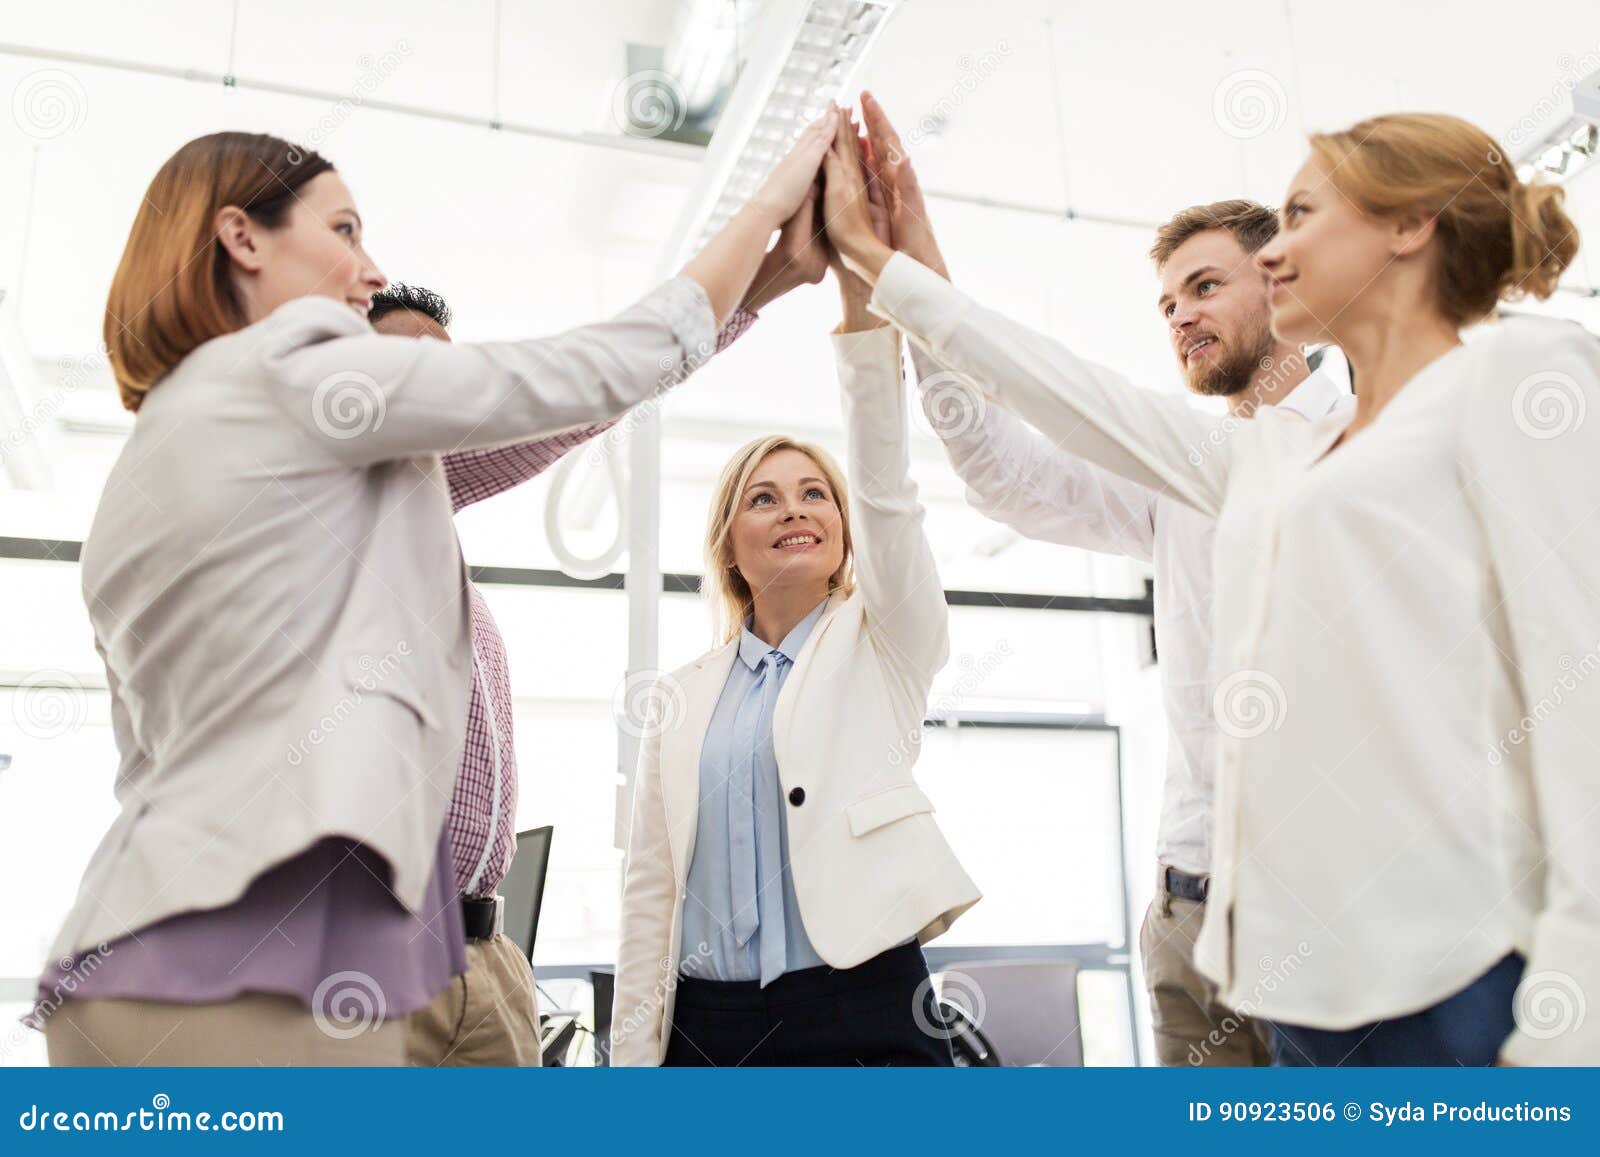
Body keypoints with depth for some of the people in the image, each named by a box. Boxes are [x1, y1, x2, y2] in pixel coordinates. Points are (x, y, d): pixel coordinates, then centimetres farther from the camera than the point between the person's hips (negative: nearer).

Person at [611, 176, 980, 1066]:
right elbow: (650, 888, 8)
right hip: (707, 1023, 3)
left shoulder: (884, 644, 3)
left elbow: (889, 491, -12)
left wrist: (864, 298, -21)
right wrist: (633, 1055, 3)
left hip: (862, 1014, -2)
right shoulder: (685, 698, 9)